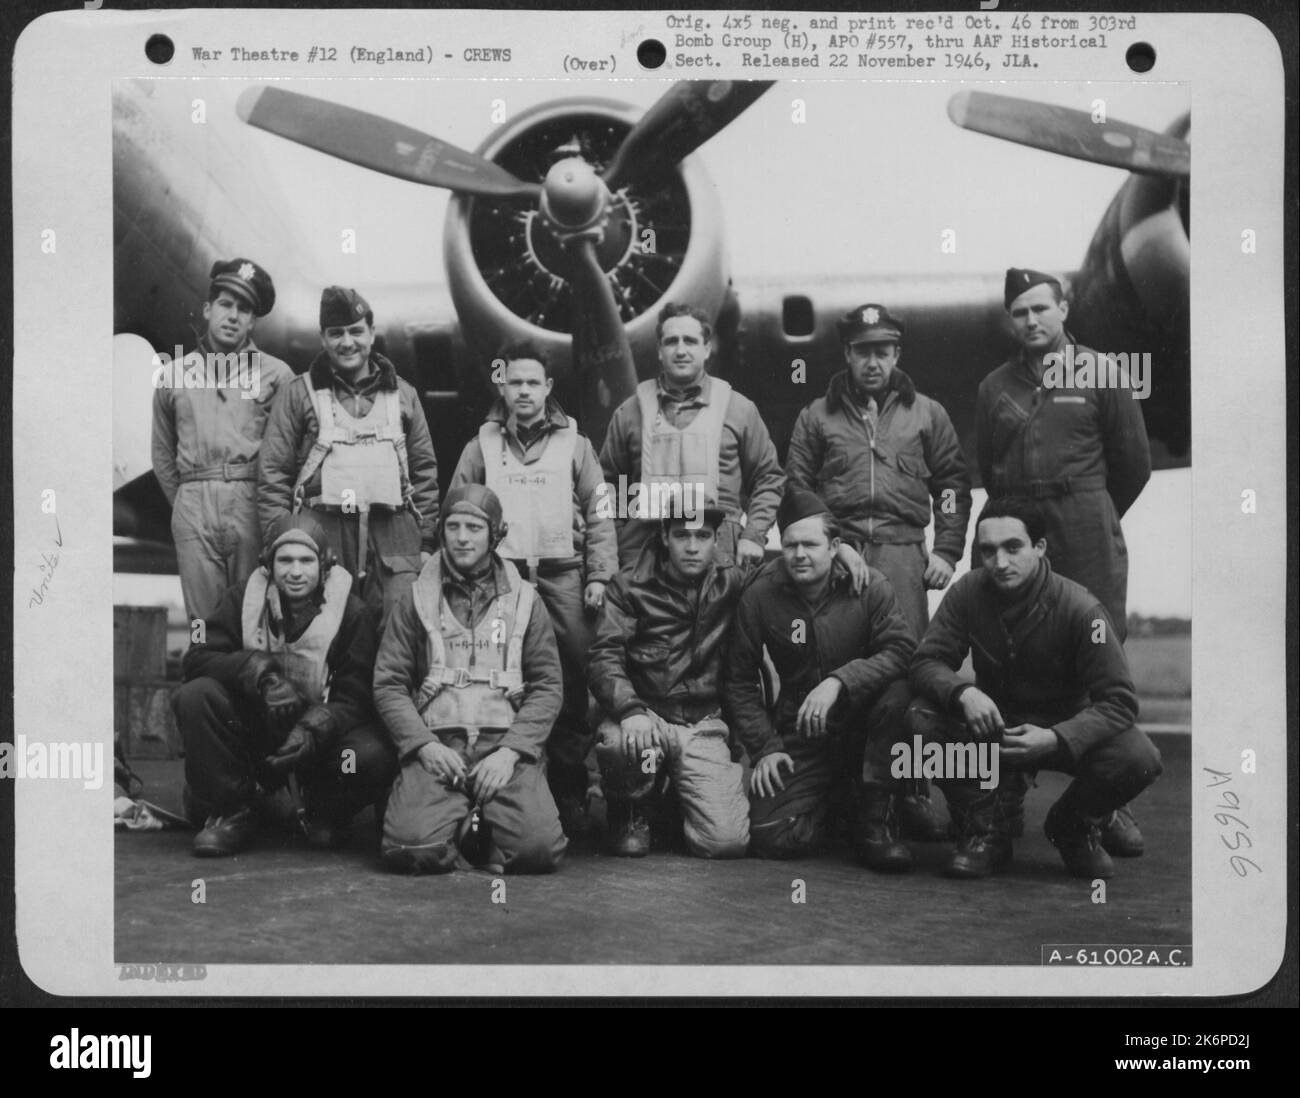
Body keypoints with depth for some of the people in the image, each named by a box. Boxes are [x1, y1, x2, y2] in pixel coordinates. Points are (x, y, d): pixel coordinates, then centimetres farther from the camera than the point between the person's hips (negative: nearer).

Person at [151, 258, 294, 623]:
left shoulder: (276, 373, 8)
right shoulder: (173, 375, 14)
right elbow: (162, 455, 20)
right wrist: (186, 504, 14)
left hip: (253, 504, -2)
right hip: (193, 508, 2)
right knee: (203, 620, -1)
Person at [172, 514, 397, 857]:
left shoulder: (352, 614, -8)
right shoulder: (243, 600, -1)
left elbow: (354, 698, -14)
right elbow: (196, 659, -12)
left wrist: (314, 730, -34)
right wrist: (259, 672, -29)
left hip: (320, 736, -1)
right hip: (253, 732, 2)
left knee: (374, 758, -33)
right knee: (194, 696, -26)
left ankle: (324, 810, 4)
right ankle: (234, 809, -6)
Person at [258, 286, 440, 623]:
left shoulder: (402, 394, 16)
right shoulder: (299, 395, 9)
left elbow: (424, 472, 16)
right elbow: (273, 475, 5)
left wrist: (427, 542, 10)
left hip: (394, 536, 2)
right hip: (322, 531, -2)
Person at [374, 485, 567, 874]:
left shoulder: (524, 599, 14)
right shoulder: (416, 599, 12)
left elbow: (548, 686, 8)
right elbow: (388, 684, 7)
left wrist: (510, 750, -7)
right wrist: (424, 744, -10)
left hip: (507, 744, 1)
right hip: (436, 744, 0)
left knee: (539, 848, -24)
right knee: (412, 847, -27)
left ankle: (487, 835, 9)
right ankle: (462, 832, 8)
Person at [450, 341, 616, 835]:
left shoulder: (575, 445, 13)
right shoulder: (480, 447, 14)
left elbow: (599, 516, 8)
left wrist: (600, 576, -1)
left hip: (563, 576, 0)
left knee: (572, 689, -3)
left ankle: (570, 794, 5)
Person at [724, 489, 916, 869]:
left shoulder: (869, 586, -7)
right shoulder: (760, 596, -5)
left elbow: (902, 650, -20)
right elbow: (740, 680, 2)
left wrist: (839, 681, -33)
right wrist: (764, 747, -7)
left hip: (859, 720, -1)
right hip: (798, 734, 1)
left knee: (896, 691, -33)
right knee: (770, 836, -18)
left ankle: (874, 820, -15)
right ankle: (833, 800, 19)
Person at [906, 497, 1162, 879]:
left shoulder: (1081, 609, -22)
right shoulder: (968, 593, -14)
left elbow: (1119, 701, -24)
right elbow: (927, 661, -13)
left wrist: (1055, 739, -40)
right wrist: (963, 692, -36)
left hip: (1064, 729, -1)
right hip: (992, 723, 2)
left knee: (1139, 760, -30)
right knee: (922, 720, -27)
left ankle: (1074, 828, 5)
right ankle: (987, 831, -5)